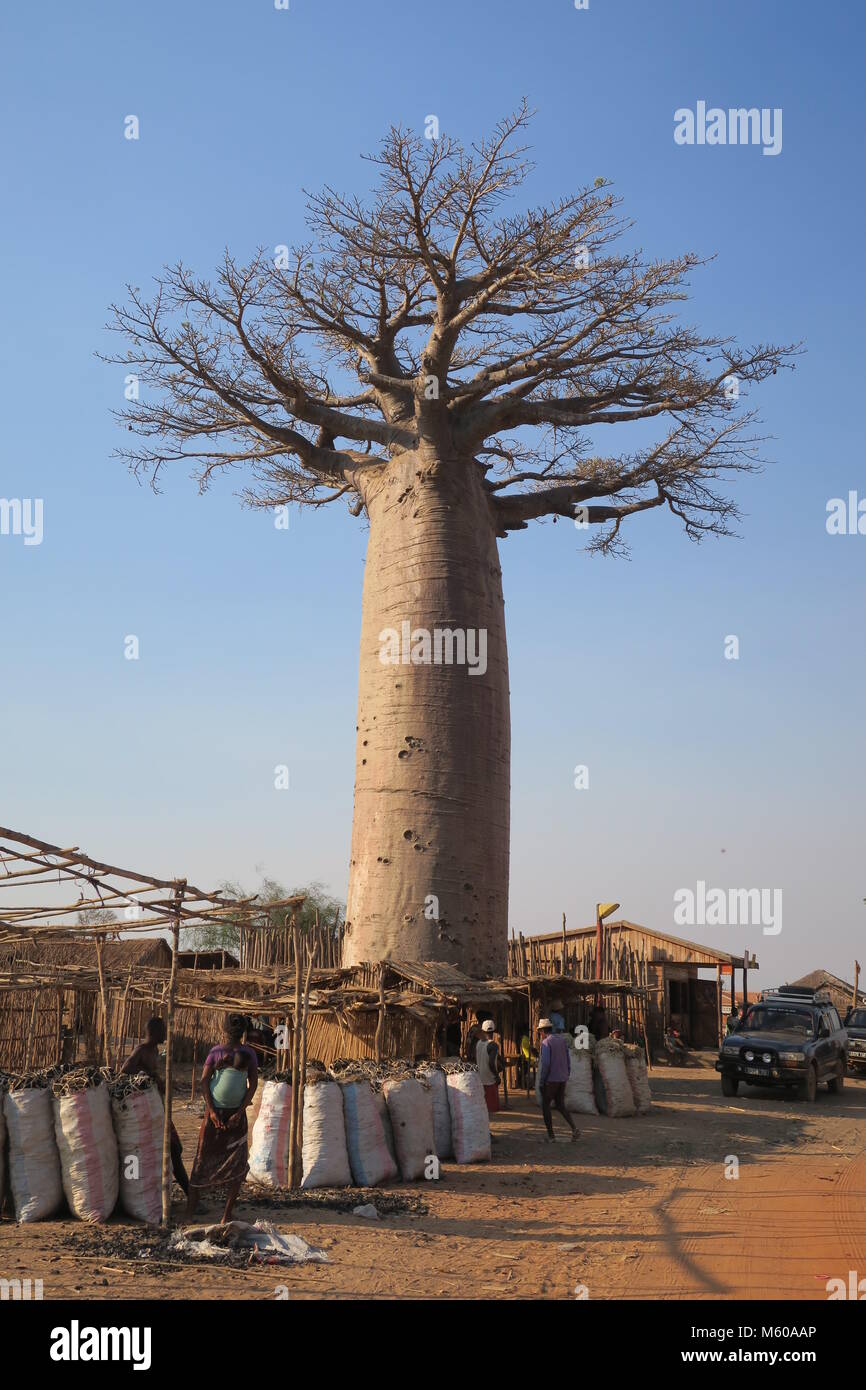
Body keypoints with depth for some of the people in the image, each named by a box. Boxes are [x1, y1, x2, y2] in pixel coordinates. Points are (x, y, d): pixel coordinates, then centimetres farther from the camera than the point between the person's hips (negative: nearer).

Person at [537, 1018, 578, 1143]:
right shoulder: (563, 1040, 9)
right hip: (562, 1079, 7)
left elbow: (544, 1064, -21)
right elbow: (568, 1061, 11)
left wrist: (541, 1082, -13)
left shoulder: (546, 1043, -14)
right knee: (560, 1106, 16)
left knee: (545, 1106, 7)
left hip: (550, 1080, -7)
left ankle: (550, 1135, 7)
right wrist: (566, 1077, 18)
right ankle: (573, 1127, -3)